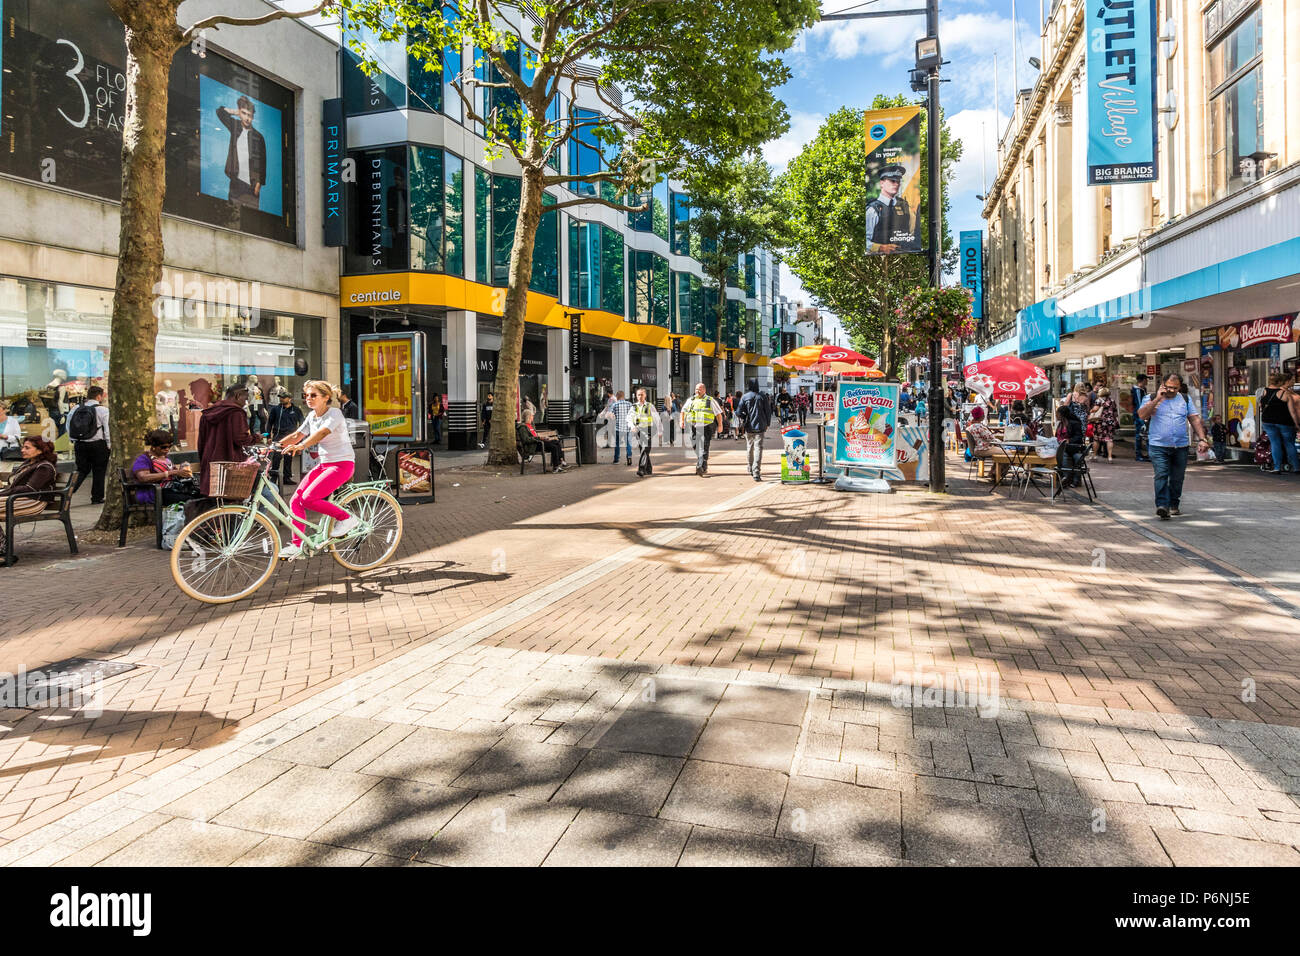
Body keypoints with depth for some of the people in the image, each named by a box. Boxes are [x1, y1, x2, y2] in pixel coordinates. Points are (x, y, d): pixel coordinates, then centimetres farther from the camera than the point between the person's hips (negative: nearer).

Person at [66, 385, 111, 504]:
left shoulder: (76, 409, 5)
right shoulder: (102, 410, -9)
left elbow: (69, 425, 12)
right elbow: (108, 429, -10)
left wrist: (74, 441, 21)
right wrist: (109, 445, -1)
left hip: (79, 444, 4)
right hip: (97, 445, -4)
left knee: (82, 470, 15)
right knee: (98, 471, 8)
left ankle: (69, 491, -4)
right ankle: (96, 498, 13)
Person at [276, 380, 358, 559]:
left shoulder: (334, 414, -14)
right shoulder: (312, 416, 11)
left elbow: (322, 433, -32)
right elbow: (297, 435, 11)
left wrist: (300, 446, -47)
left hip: (342, 464, -8)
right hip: (324, 464, 8)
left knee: (308, 499, -22)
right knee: (295, 501, -3)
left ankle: (346, 519, -5)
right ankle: (296, 546, 4)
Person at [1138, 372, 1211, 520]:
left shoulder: (1185, 399, 15)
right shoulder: (1151, 399, 5)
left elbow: (1194, 419, 11)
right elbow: (1142, 415, -12)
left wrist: (1201, 438, 1)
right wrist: (1157, 399, -13)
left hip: (1181, 447, 4)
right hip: (1158, 446, -3)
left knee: (1177, 478, 8)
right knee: (1161, 475, -16)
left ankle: (1174, 505, 22)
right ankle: (1162, 506, -22)